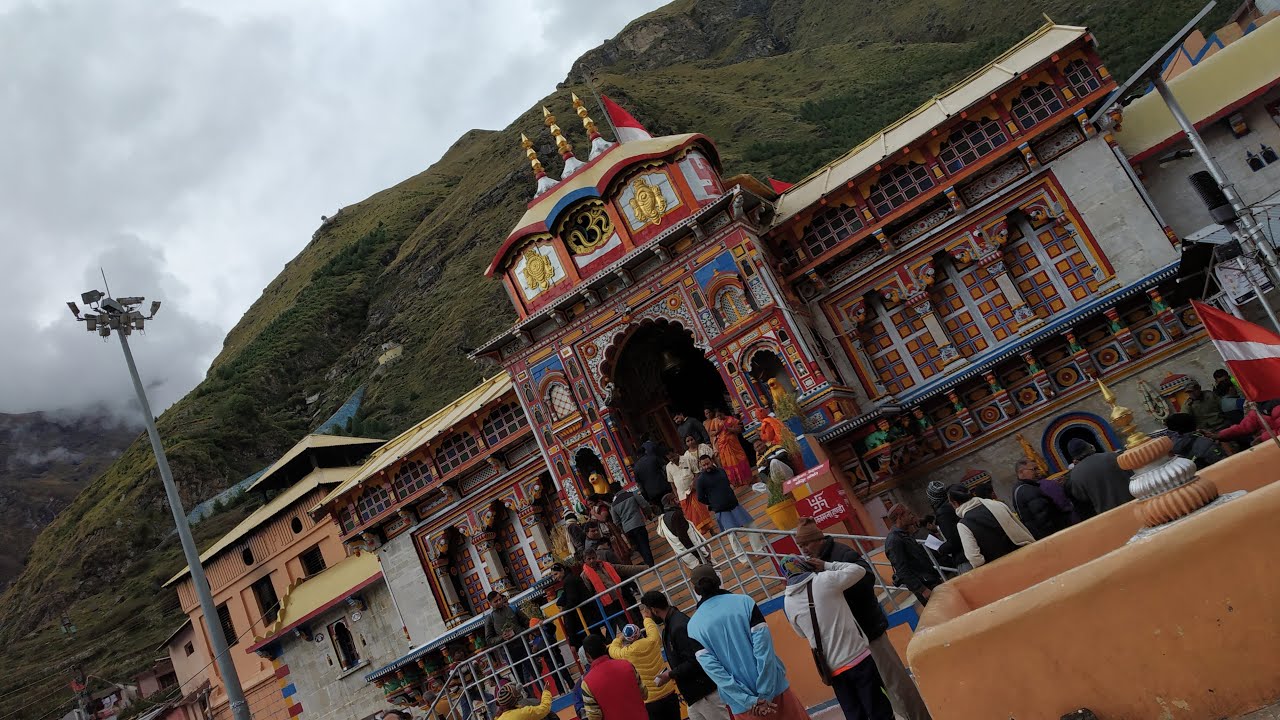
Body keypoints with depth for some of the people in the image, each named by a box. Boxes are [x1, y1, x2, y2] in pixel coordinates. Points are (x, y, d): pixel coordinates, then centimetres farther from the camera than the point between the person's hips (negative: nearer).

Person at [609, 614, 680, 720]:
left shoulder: (626, 653, -13)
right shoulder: (651, 642, -9)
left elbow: (612, 650, 10)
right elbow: (653, 629, 16)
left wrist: (619, 639, 29)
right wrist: (647, 618, 34)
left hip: (650, 700, -3)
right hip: (669, 692, 3)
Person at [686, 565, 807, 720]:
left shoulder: (694, 626, -2)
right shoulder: (744, 602, -4)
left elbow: (712, 669, -9)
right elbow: (763, 647, -12)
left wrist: (750, 701, -9)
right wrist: (765, 694, -11)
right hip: (775, 689, -1)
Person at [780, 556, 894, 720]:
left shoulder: (788, 603, 3)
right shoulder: (825, 580, -9)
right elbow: (859, 570, 5)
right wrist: (827, 566, 9)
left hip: (833, 669, 4)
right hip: (859, 658, -4)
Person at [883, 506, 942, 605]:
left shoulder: (906, 534, 10)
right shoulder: (893, 540, -20)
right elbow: (902, 570, -22)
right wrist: (923, 590, -23)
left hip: (931, 580, 9)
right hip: (924, 585, -9)